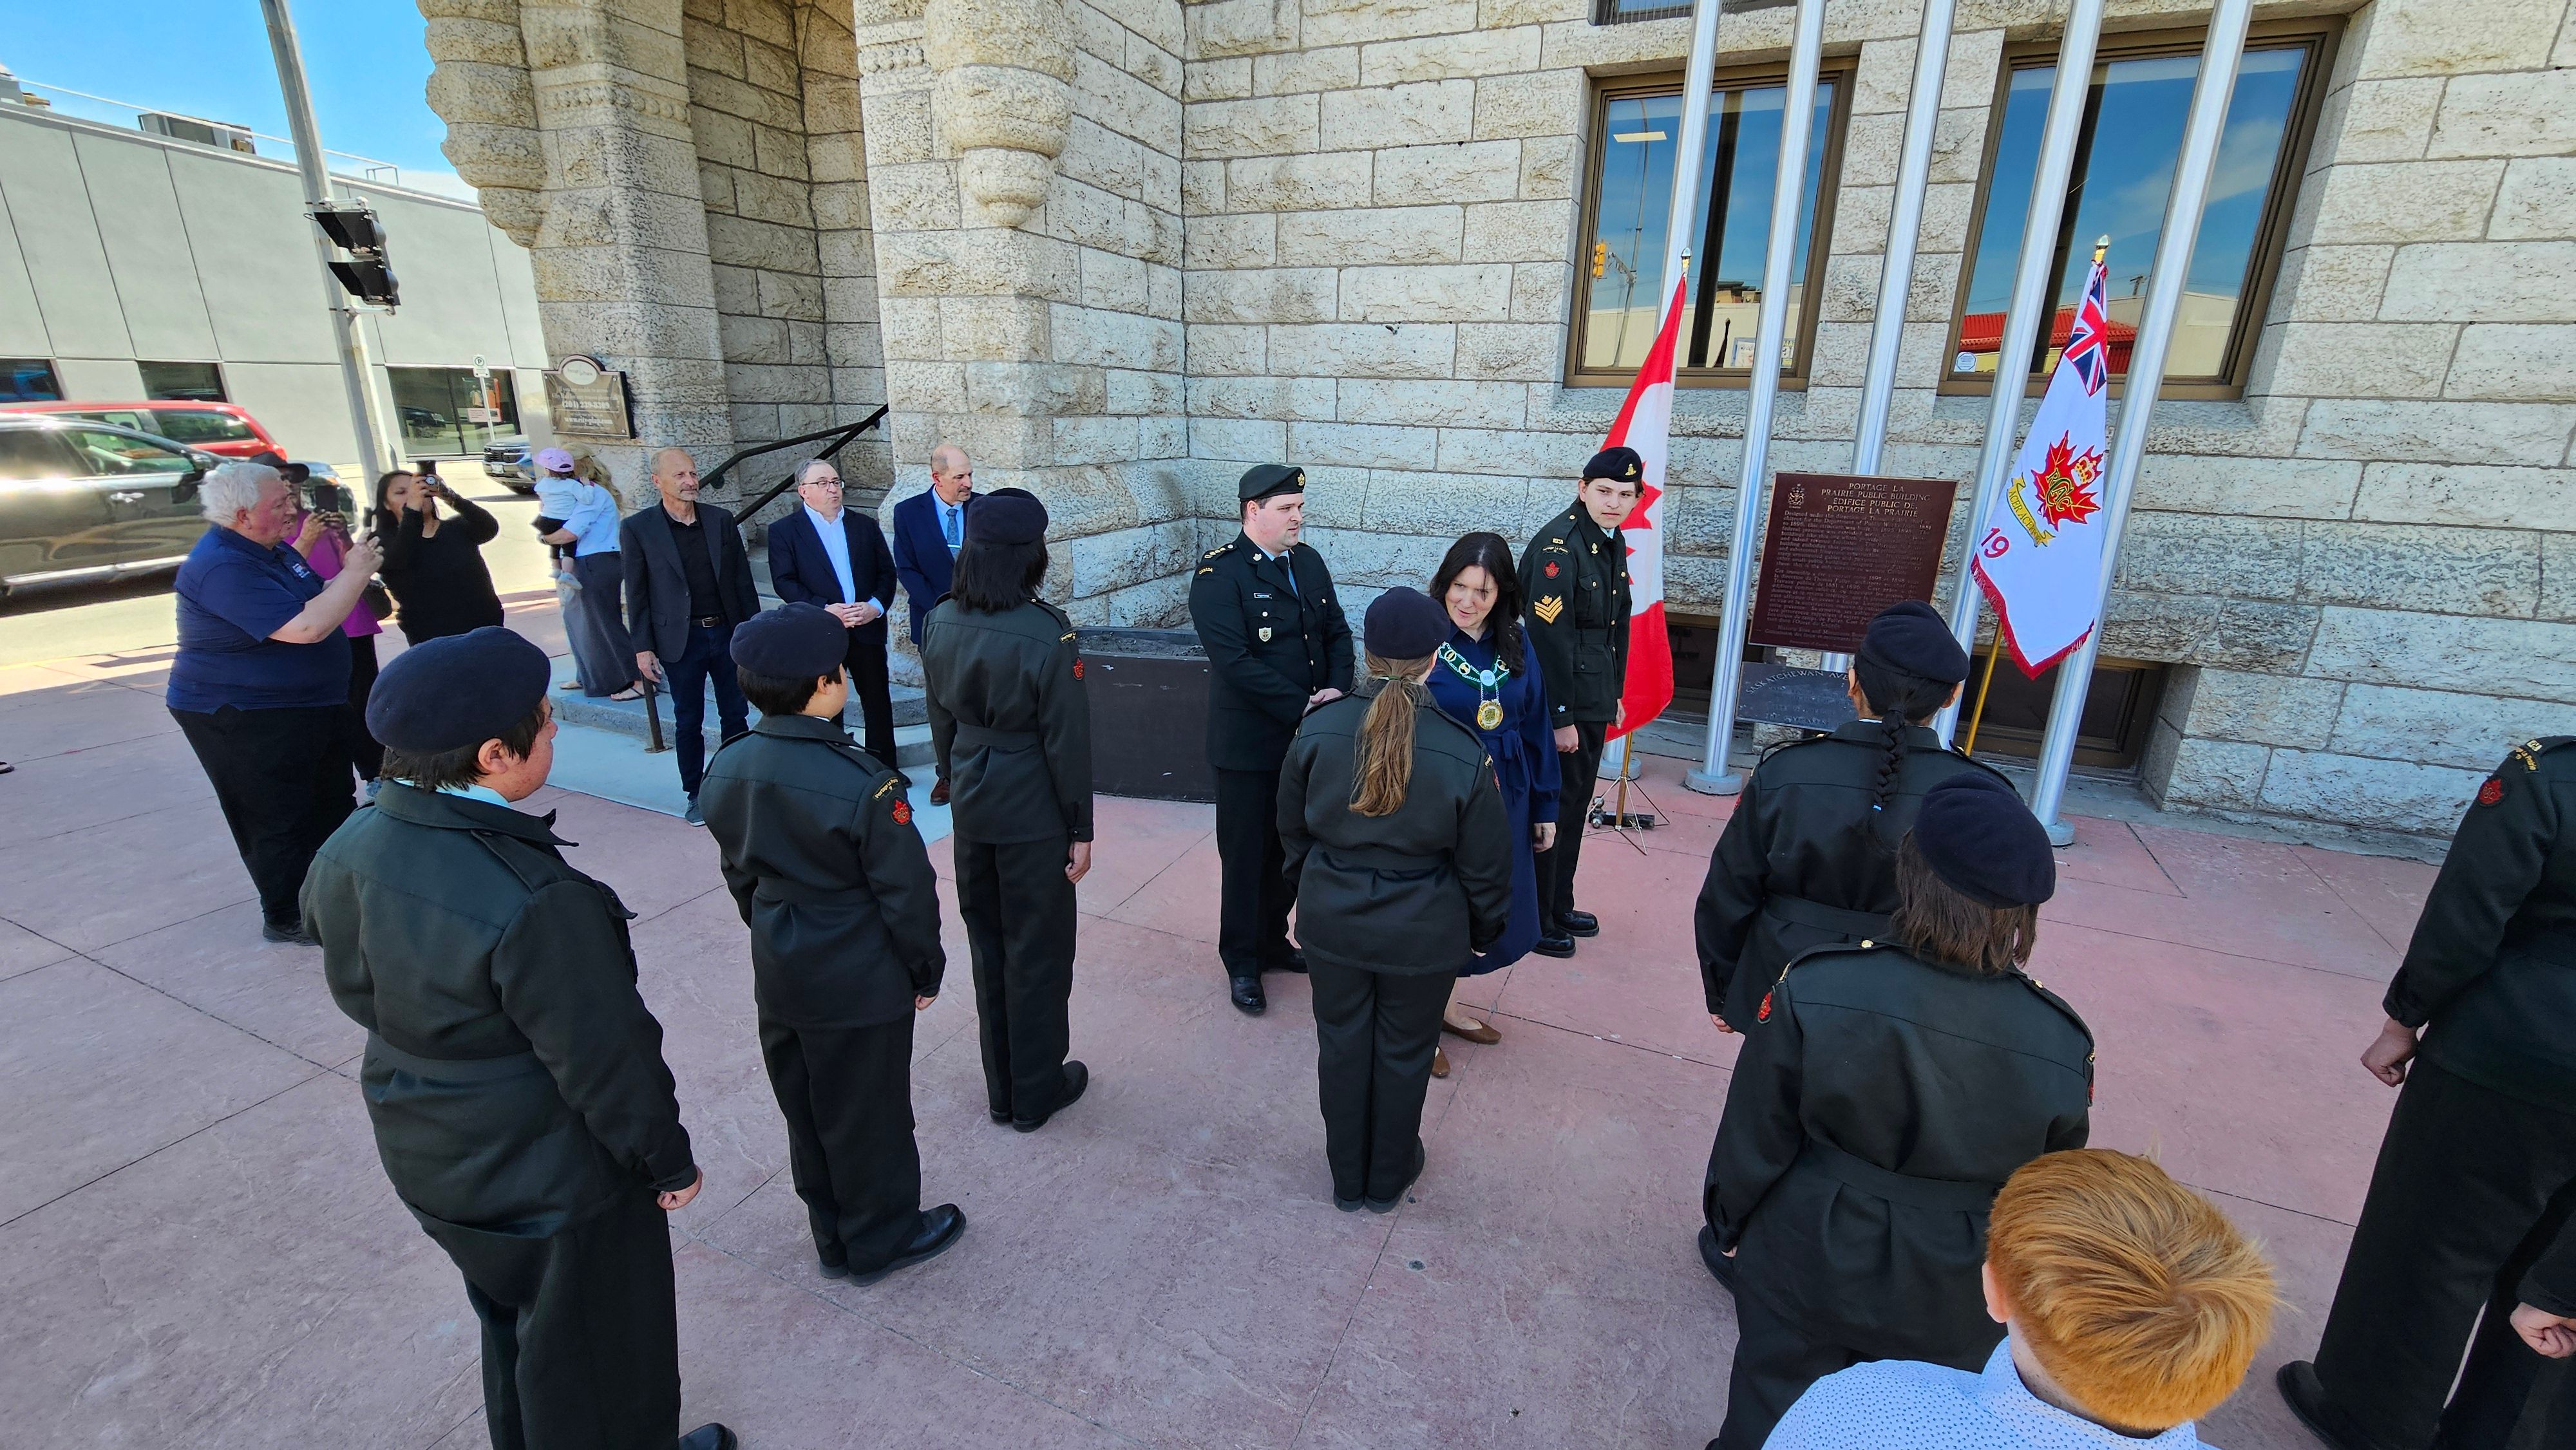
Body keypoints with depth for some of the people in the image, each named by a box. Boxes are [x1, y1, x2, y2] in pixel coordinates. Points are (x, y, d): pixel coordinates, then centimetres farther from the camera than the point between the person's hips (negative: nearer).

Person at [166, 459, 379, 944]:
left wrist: (350, 572, 0)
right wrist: (357, 573, -24)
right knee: (279, 819, 1)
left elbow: (312, 600, 18)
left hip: (310, 705, 10)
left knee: (333, 804, 19)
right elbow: (307, 627, -34)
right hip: (243, 718, -10)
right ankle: (285, 918, 16)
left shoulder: (271, 548, 6)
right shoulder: (224, 568, -25)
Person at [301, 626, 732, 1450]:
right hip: (550, 1175, -8)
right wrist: (669, 1160, -10)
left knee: (511, 1322, 32)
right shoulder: (535, 904, -36)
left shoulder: (349, 853, -12)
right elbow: (605, 1062, -25)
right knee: (594, 1349, 18)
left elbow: (358, 993, 4)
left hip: (424, 1158, 8)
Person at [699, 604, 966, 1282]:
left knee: (806, 1111, 22)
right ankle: (882, 1238, 34)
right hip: (860, 983, -7)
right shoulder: (862, 783, -27)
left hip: (778, 975, 7)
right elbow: (906, 891, -19)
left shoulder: (725, 770, -6)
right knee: (869, 1115, 13)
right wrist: (925, 970, -4)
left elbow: (740, 875, 7)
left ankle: (834, 1238, 42)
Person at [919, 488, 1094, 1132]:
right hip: (1033, 811, -6)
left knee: (987, 945, 19)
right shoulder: (1047, 634, -20)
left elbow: (941, 718, 7)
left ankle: (1001, 1089, 34)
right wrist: (1080, 828, -7)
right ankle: (1036, 1094, 27)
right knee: (1037, 953, 10)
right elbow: (1066, 739, -16)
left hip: (971, 806, 6)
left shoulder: (942, 623, -3)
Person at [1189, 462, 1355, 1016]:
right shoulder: (1218, 572, -15)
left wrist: (1337, 689, -10)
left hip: (1306, 736, 6)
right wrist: (1301, 706, -22)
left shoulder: (1308, 561, 8)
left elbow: (1337, 632, 9)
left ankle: (1273, 942, 37)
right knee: (1245, 855, 8)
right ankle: (1241, 961, 25)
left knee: (1288, 848, 17)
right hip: (1249, 742, -6)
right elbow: (1233, 659, -24)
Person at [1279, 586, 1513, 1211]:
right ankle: (1388, 1179, 42)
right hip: (1423, 936, -1)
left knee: (1342, 1046, 20)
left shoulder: (1318, 729, -14)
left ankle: (1347, 1178, 41)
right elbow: (1484, 864, -9)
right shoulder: (1463, 753, -20)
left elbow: (1293, 828, 1)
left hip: (1330, 923, 2)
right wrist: (1484, 928, 10)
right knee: (1404, 1053, 20)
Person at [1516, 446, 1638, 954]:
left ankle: (1559, 905, 32)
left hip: (1594, 703, 9)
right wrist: (1560, 718, -21)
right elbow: (1549, 638, -22)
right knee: (1551, 807, 2)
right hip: (1560, 705, -9)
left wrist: (1615, 695, 17)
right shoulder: (1557, 546, -19)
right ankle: (1535, 920, 17)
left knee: (1575, 805, 17)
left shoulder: (1612, 543, 10)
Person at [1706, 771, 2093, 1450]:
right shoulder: (2060, 1045, -21)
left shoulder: (1812, 991, -29)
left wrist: (1731, 1219, 4)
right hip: (1954, 1298, 2)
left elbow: (1754, 1139, -15)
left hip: (1806, 1263, -2)